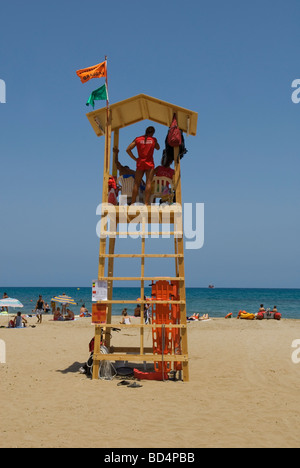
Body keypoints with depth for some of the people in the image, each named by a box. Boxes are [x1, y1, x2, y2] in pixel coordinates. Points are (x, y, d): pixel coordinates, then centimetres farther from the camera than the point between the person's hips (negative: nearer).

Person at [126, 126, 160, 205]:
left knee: (136, 184, 4)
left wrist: (134, 158, 5)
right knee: (148, 183, -7)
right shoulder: (153, 139, 5)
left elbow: (128, 149, 1)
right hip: (149, 163, -2)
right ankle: (146, 203, -15)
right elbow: (158, 148, 24)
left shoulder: (138, 139, 7)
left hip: (140, 163, 2)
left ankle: (132, 203, 2)